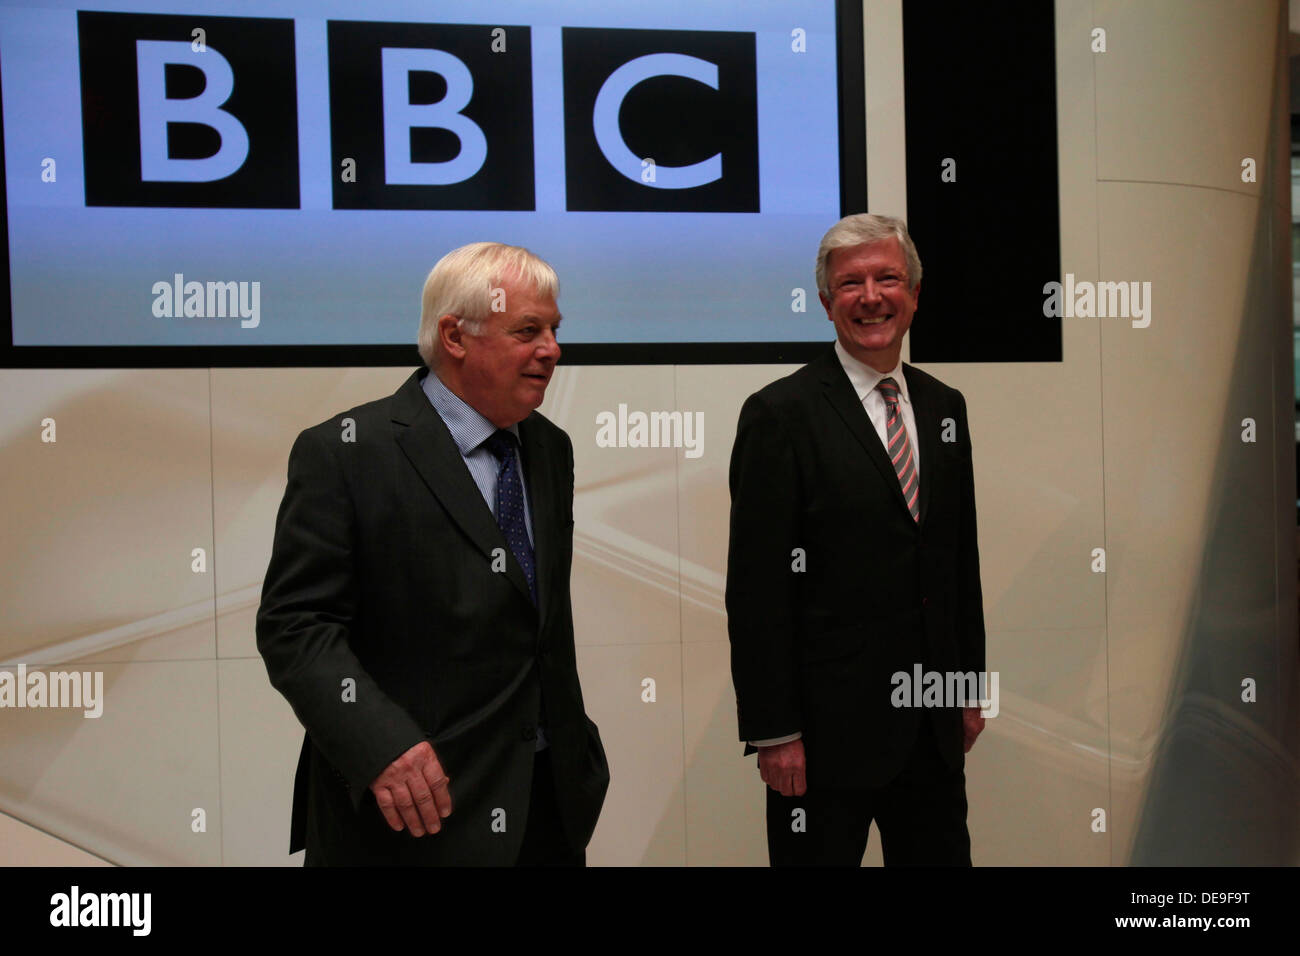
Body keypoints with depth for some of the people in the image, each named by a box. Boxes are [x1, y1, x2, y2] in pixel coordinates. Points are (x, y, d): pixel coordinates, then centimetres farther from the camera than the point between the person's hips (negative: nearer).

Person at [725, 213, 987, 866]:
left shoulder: (944, 406, 10)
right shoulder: (781, 414, -9)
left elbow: (962, 560, 15)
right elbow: (757, 588, -12)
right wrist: (774, 732, -15)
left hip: (934, 730, 6)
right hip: (829, 729, -6)